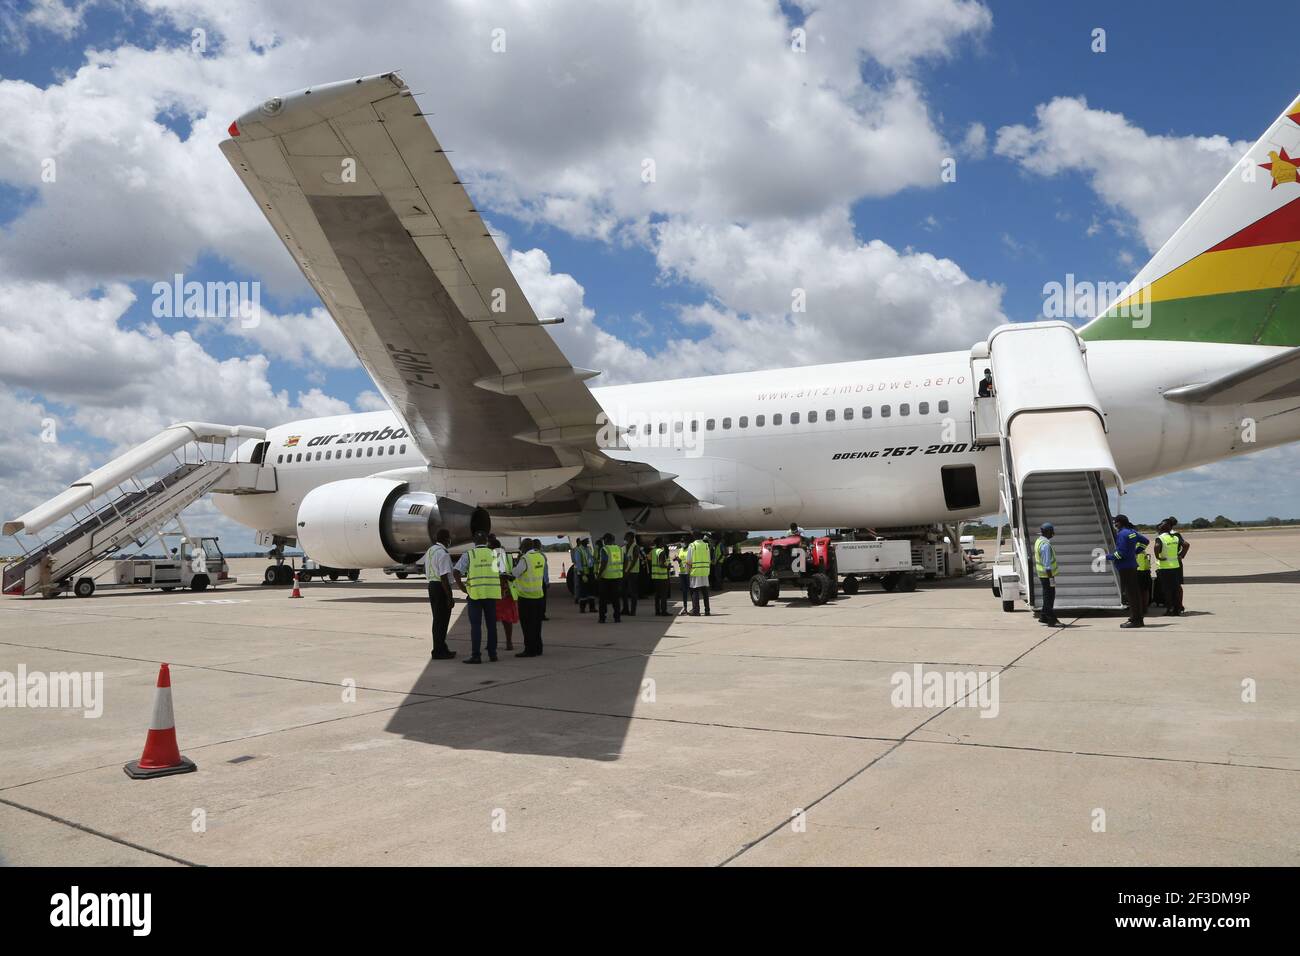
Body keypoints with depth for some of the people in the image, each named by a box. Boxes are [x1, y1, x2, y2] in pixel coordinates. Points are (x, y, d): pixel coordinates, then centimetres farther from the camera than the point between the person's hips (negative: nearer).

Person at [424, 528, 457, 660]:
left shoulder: (429, 551, 14)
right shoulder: (443, 553, -17)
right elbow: (444, 576, -22)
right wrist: (450, 597, -20)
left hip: (432, 585, 10)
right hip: (441, 587, -10)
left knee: (438, 619, 18)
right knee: (441, 620, -1)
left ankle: (441, 648, 29)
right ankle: (439, 651, 4)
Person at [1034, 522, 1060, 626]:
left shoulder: (1038, 541, 10)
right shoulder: (1046, 544, -22)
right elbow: (1047, 564, -24)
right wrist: (1051, 578, -22)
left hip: (1041, 574, 10)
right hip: (1047, 575, -10)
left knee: (1048, 595, 17)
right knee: (1049, 596, -2)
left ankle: (1043, 617, 23)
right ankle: (1051, 619, 5)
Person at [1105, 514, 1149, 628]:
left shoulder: (1122, 534, -17)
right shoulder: (1133, 532, 10)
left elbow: (1121, 553, -21)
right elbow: (1146, 541, 23)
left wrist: (1108, 557, -10)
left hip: (1125, 567, -9)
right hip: (1133, 565, 9)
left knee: (1131, 594, -6)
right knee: (1134, 593, 14)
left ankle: (1135, 620, -5)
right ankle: (1137, 618, 21)